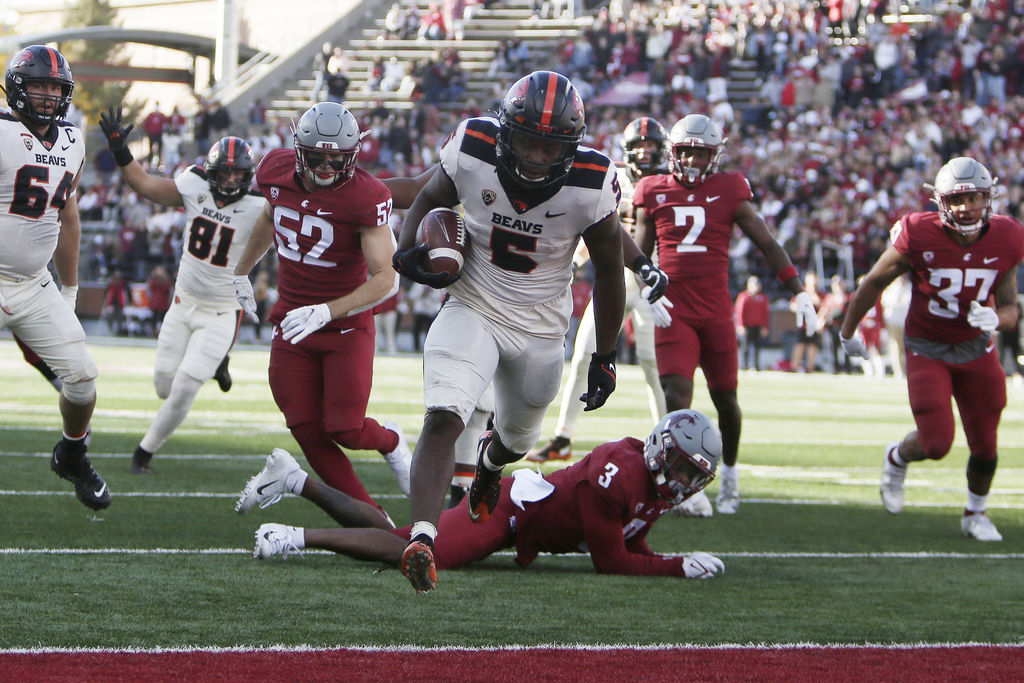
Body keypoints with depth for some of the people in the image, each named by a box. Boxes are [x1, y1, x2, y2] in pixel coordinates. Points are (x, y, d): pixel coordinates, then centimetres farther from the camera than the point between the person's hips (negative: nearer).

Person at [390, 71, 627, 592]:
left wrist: (605, 357, 0)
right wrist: (406, 252, -18)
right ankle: (422, 537, -33)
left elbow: (609, 272, -5)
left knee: (517, 437, 24)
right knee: (443, 418, -26)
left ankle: (490, 462, 61)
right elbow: (429, 200, 2)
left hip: (541, 328, 2)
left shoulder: (590, 186, -21)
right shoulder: (472, 152, -20)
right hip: (473, 310, -1)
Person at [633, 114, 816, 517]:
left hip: (716, 310, 1)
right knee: (677, 392, -17)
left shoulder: (730, 192, 5)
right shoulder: (655, 193, 8)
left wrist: (798, 291, 0)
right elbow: (640, 255, 19)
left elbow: (767, 245, 6)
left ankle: (729, 475, 28)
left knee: (725, 397, 6)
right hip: (674, 310, -1)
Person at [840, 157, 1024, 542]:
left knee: (985, 446, 7)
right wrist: (848, 333, 6)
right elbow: (875, 282, -5)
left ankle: (975, 514, 35)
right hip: (926, 350, -3)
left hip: (976, 349, 3)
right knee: (936, 444, -12)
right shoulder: (919, 236, -22)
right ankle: (897, 458, 25)